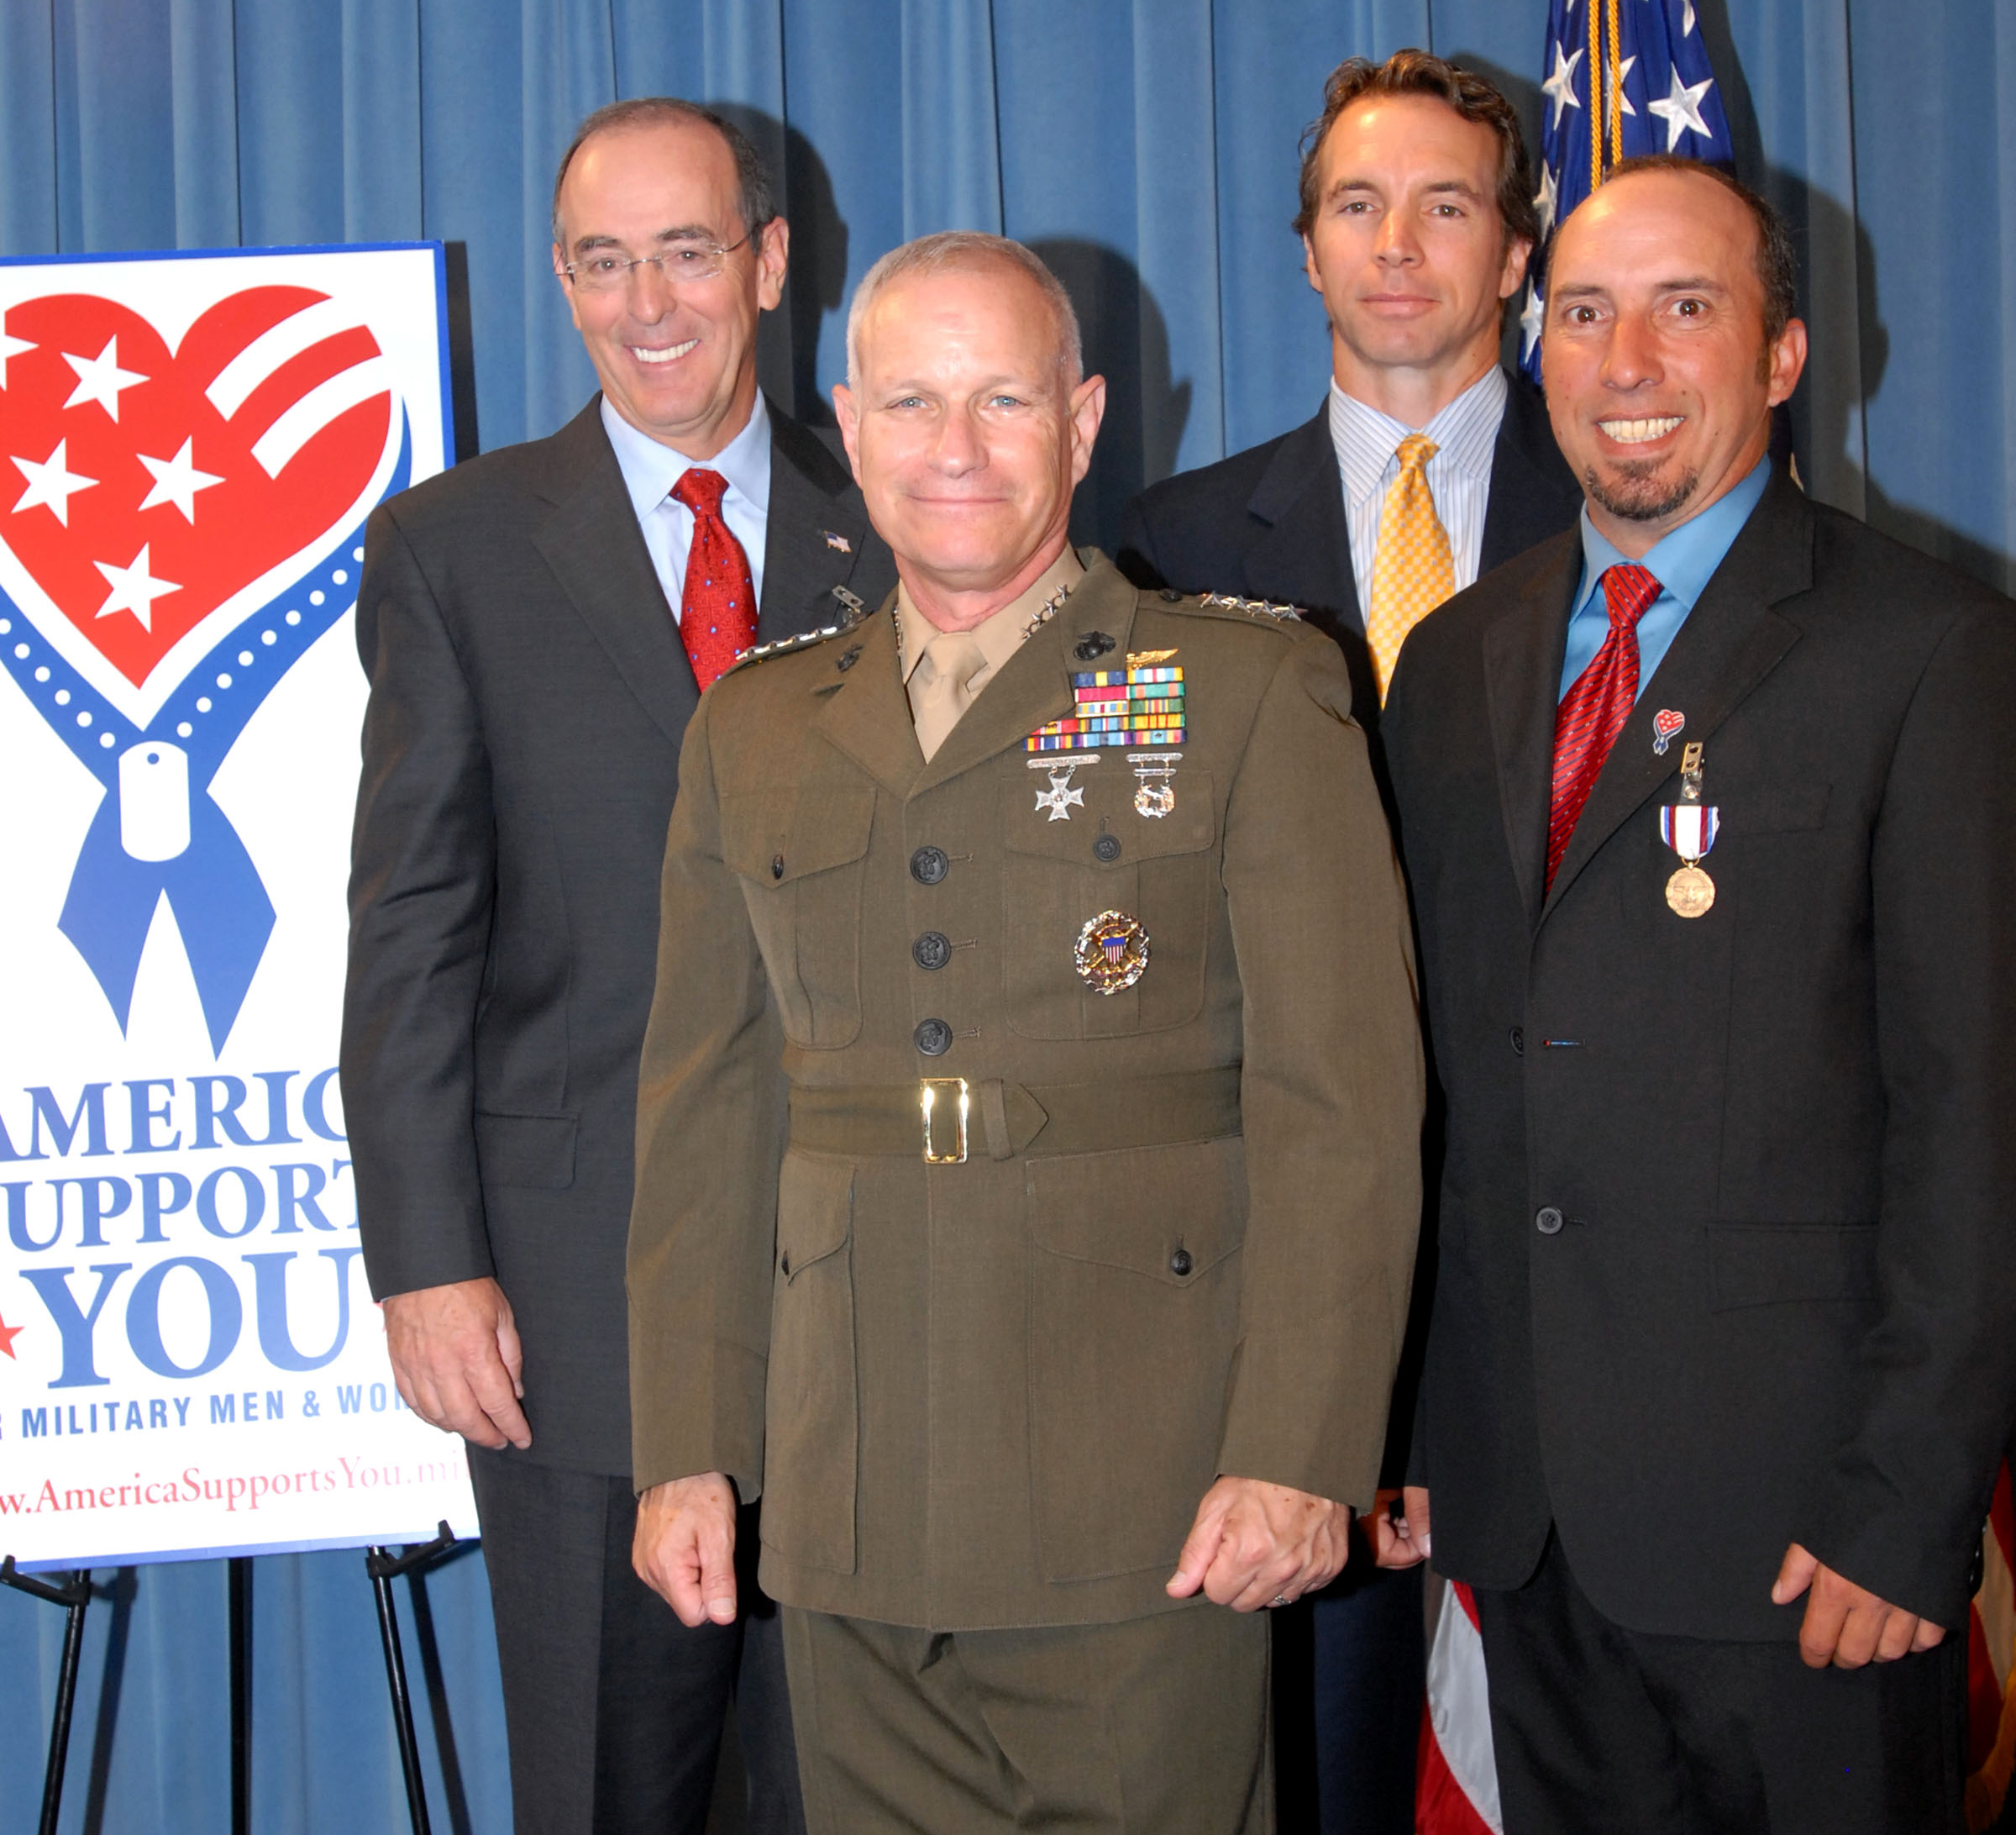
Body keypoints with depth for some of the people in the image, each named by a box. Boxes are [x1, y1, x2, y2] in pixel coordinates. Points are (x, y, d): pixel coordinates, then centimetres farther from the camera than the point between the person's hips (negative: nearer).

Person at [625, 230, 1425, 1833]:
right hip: (848, 1506, 4)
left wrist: (1299, 1454, -13)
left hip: (1143, 1510, -3)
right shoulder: (754, 730, 13)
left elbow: (1341, 1097, -6)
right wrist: (689, 1448, 7)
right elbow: (705, 1109, 13)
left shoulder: (1250, 691, 0)